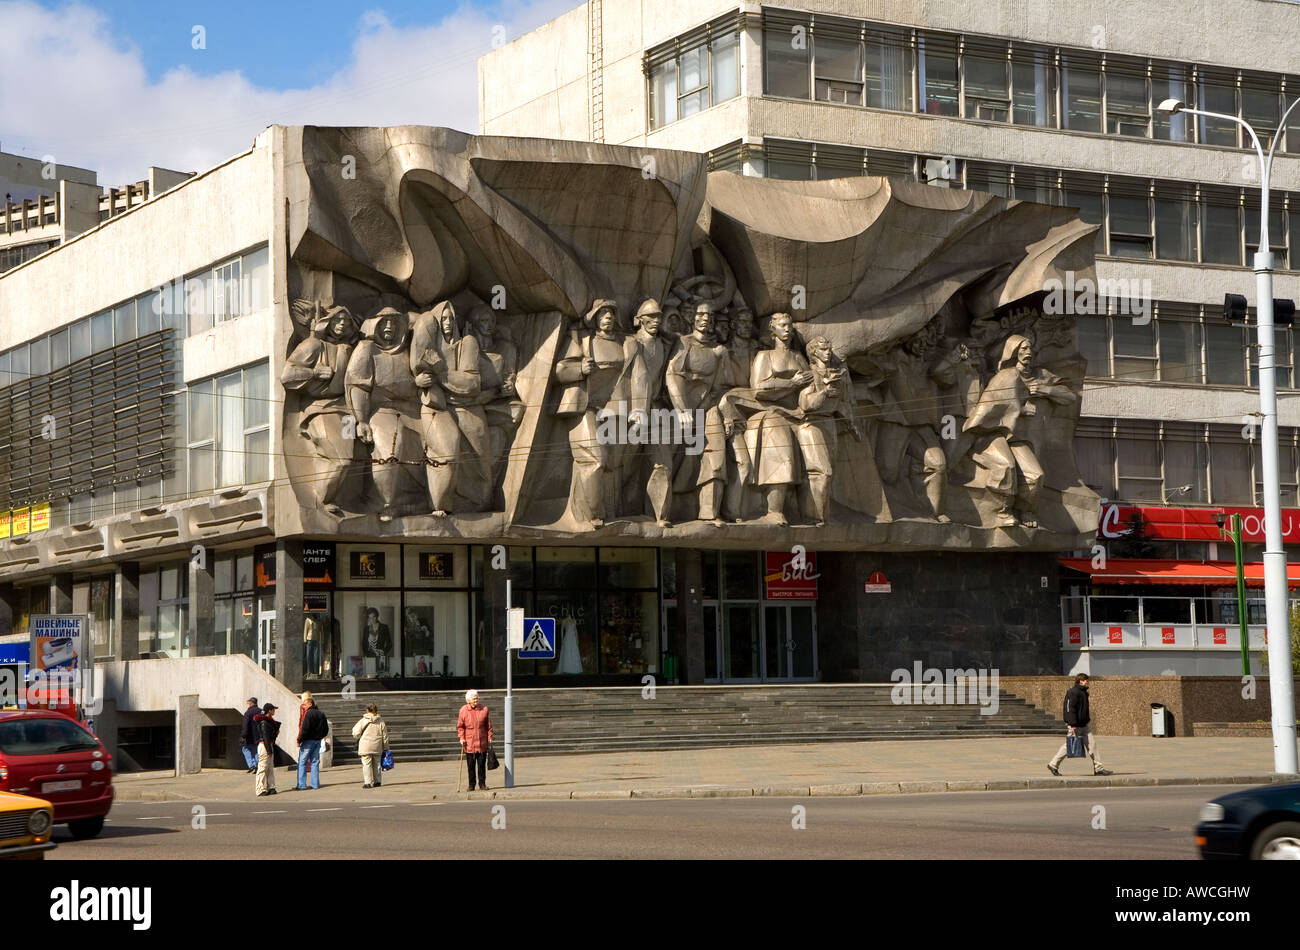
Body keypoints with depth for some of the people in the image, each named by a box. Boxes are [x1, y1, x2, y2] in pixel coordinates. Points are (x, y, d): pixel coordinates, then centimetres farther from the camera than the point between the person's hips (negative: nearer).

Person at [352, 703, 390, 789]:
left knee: (366, 764, -1)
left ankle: (368, 782, -6)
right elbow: (385, 737, 7)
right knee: (376, 764, 13)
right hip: (377, 748, 3)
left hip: (365, 747, -3)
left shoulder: (362, 721, -5)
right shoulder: (381, 722, 3)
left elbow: (356, 734, -3)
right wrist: (385, 748, 15)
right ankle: (377, 781, 17)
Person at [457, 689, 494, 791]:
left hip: (482, 742, 1)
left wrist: (490, 737, 3)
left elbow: (489, 725, 7)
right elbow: (460, 726, 3)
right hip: (469, 742, -1)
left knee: (482, 764, 3)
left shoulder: (484, 709, 2)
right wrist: (462, 738, -6)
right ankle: (471, 785, 12)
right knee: (471, 765, 4)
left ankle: (482, 783, 13)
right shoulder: (463, 710, -1)